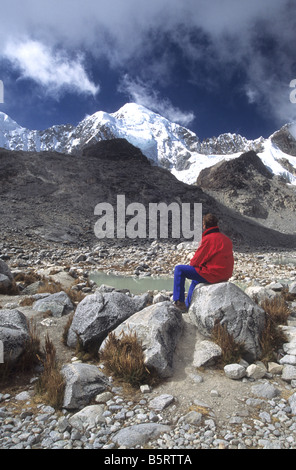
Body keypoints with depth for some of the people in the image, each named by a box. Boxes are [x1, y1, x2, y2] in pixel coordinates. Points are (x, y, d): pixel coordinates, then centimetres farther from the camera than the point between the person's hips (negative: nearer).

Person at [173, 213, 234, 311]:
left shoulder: (208, 239, -17)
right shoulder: (226, 239, 10)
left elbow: (196, 260, -14)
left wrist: (191, 263, 9)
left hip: (212, 274, -9)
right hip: (224, 276, 9)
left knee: (179, 269, -1)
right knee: (195, 280, 35)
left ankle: (179, 302, 2)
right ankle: (187, 306, 42)